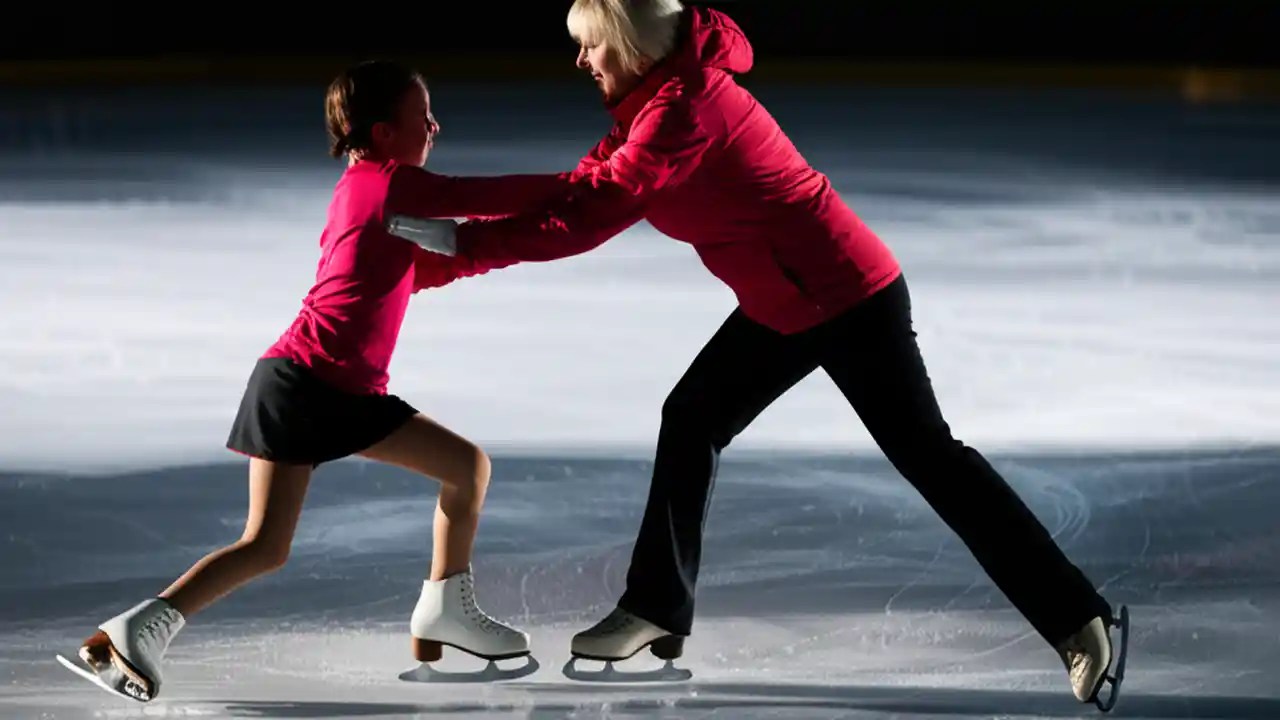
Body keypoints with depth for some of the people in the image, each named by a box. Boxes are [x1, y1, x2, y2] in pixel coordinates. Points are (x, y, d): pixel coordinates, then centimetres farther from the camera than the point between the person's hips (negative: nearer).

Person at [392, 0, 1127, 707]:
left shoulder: (685, 110, -23)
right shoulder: (656, 99, 8)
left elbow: (592, 216, -25)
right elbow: (587, 186, 7)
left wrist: (464, 242, -20)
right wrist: (467, 238, -1)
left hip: (847, 297, -10)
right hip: (786, 305, 10)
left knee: (926, 454, -5)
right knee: (692, 421, 10)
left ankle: (1079, 617, 0)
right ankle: (658, 610, 18)